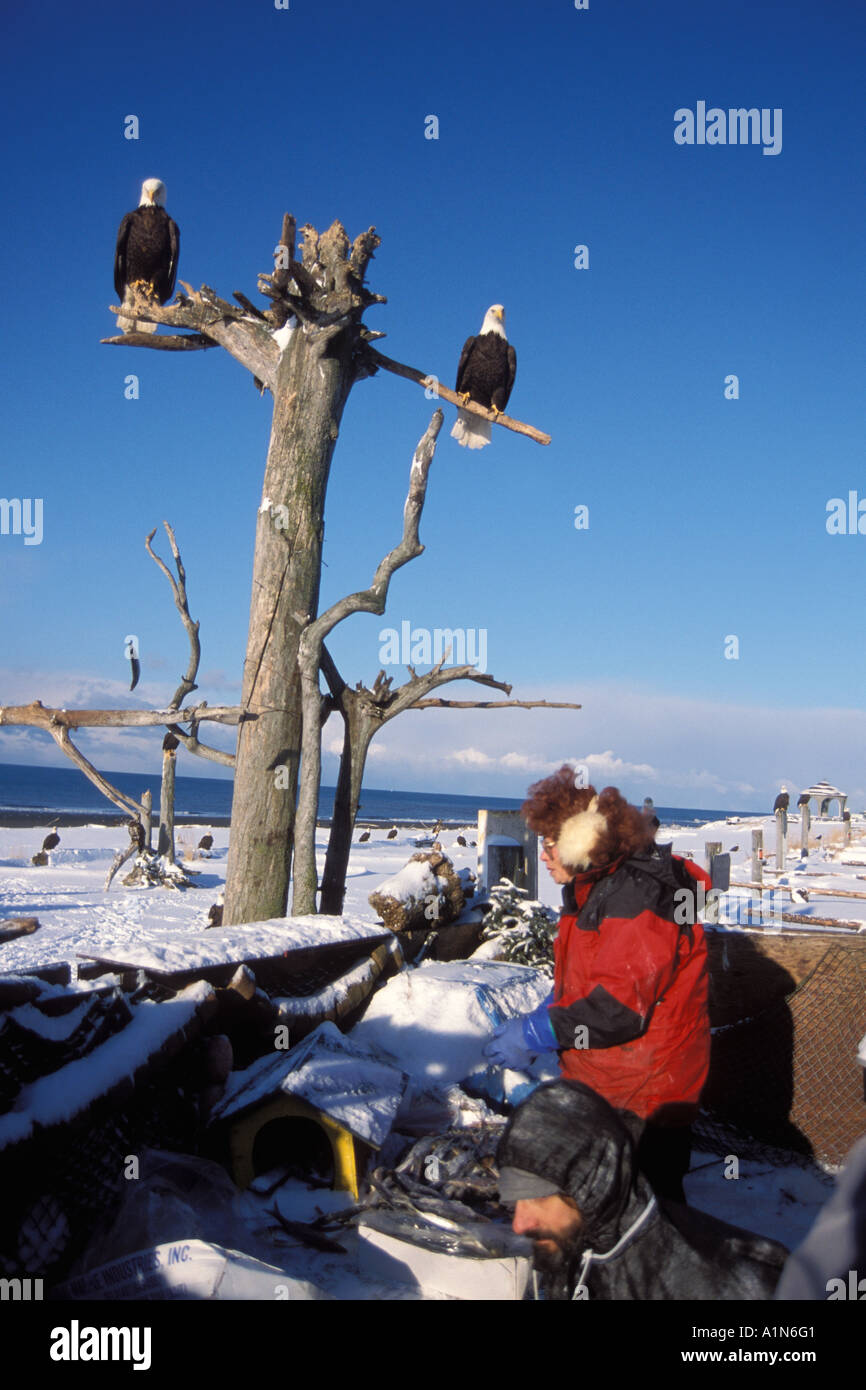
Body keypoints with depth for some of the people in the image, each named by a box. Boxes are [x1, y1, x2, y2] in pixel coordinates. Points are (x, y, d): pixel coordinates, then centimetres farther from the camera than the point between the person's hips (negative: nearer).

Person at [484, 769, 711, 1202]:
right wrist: (538, 1020, 6)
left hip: (644, 1100, -10)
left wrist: (536, 1034, -22)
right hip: (598, 1085, 10)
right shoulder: (592, 888, 9)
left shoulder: (639, 898, -24)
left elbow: (620, 1007, -29)